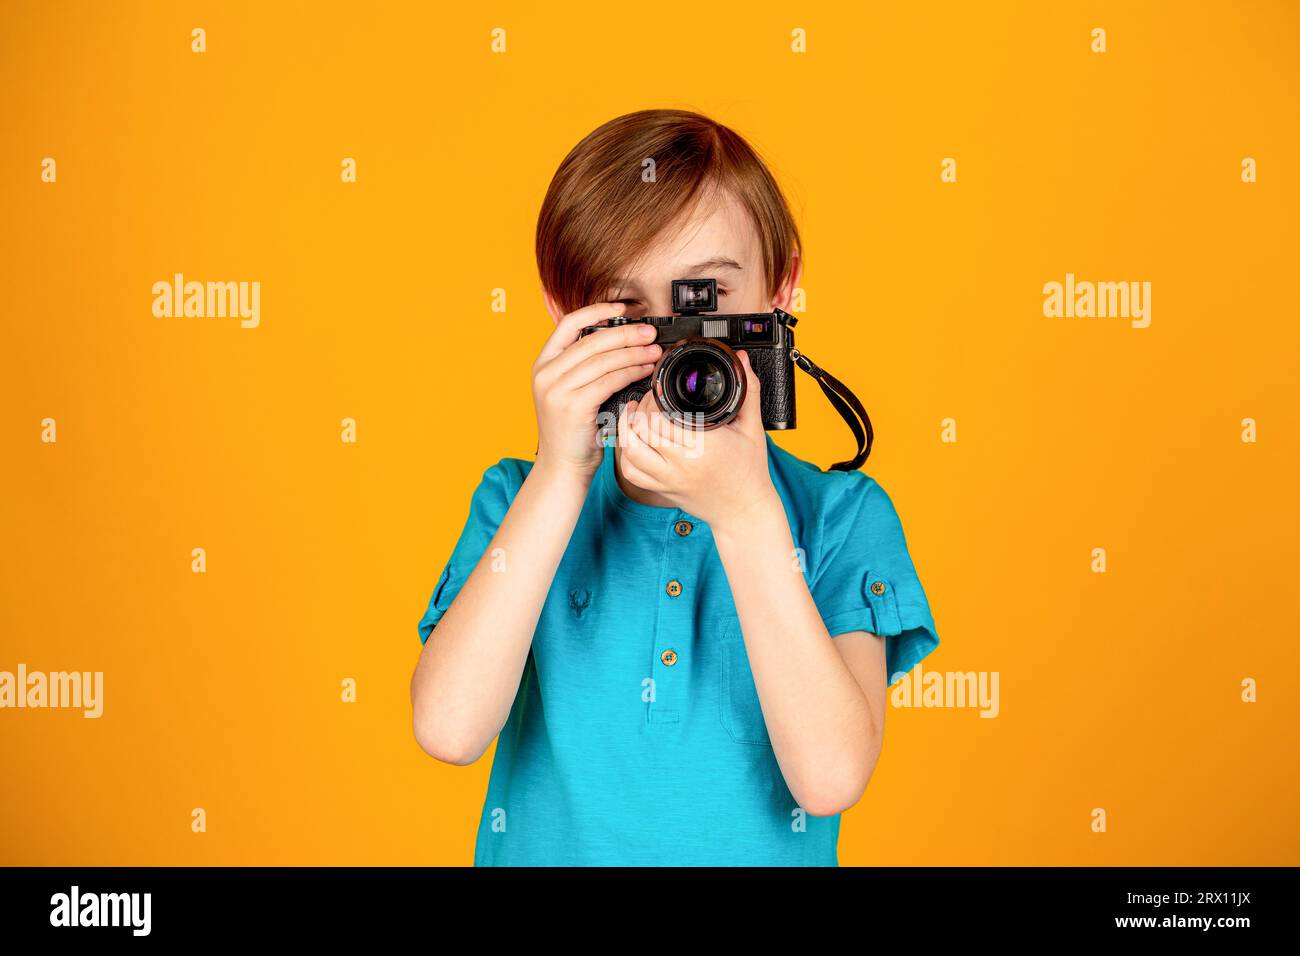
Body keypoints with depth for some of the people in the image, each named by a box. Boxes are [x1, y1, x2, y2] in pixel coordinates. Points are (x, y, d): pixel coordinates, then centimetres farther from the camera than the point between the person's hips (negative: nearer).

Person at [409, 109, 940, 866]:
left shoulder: (839, 517, -4)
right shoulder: (522, 501, 0)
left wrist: (744, 514, -20)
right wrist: (560, 477, -17)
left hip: (761, 851, -1)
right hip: (547, 847, 1)